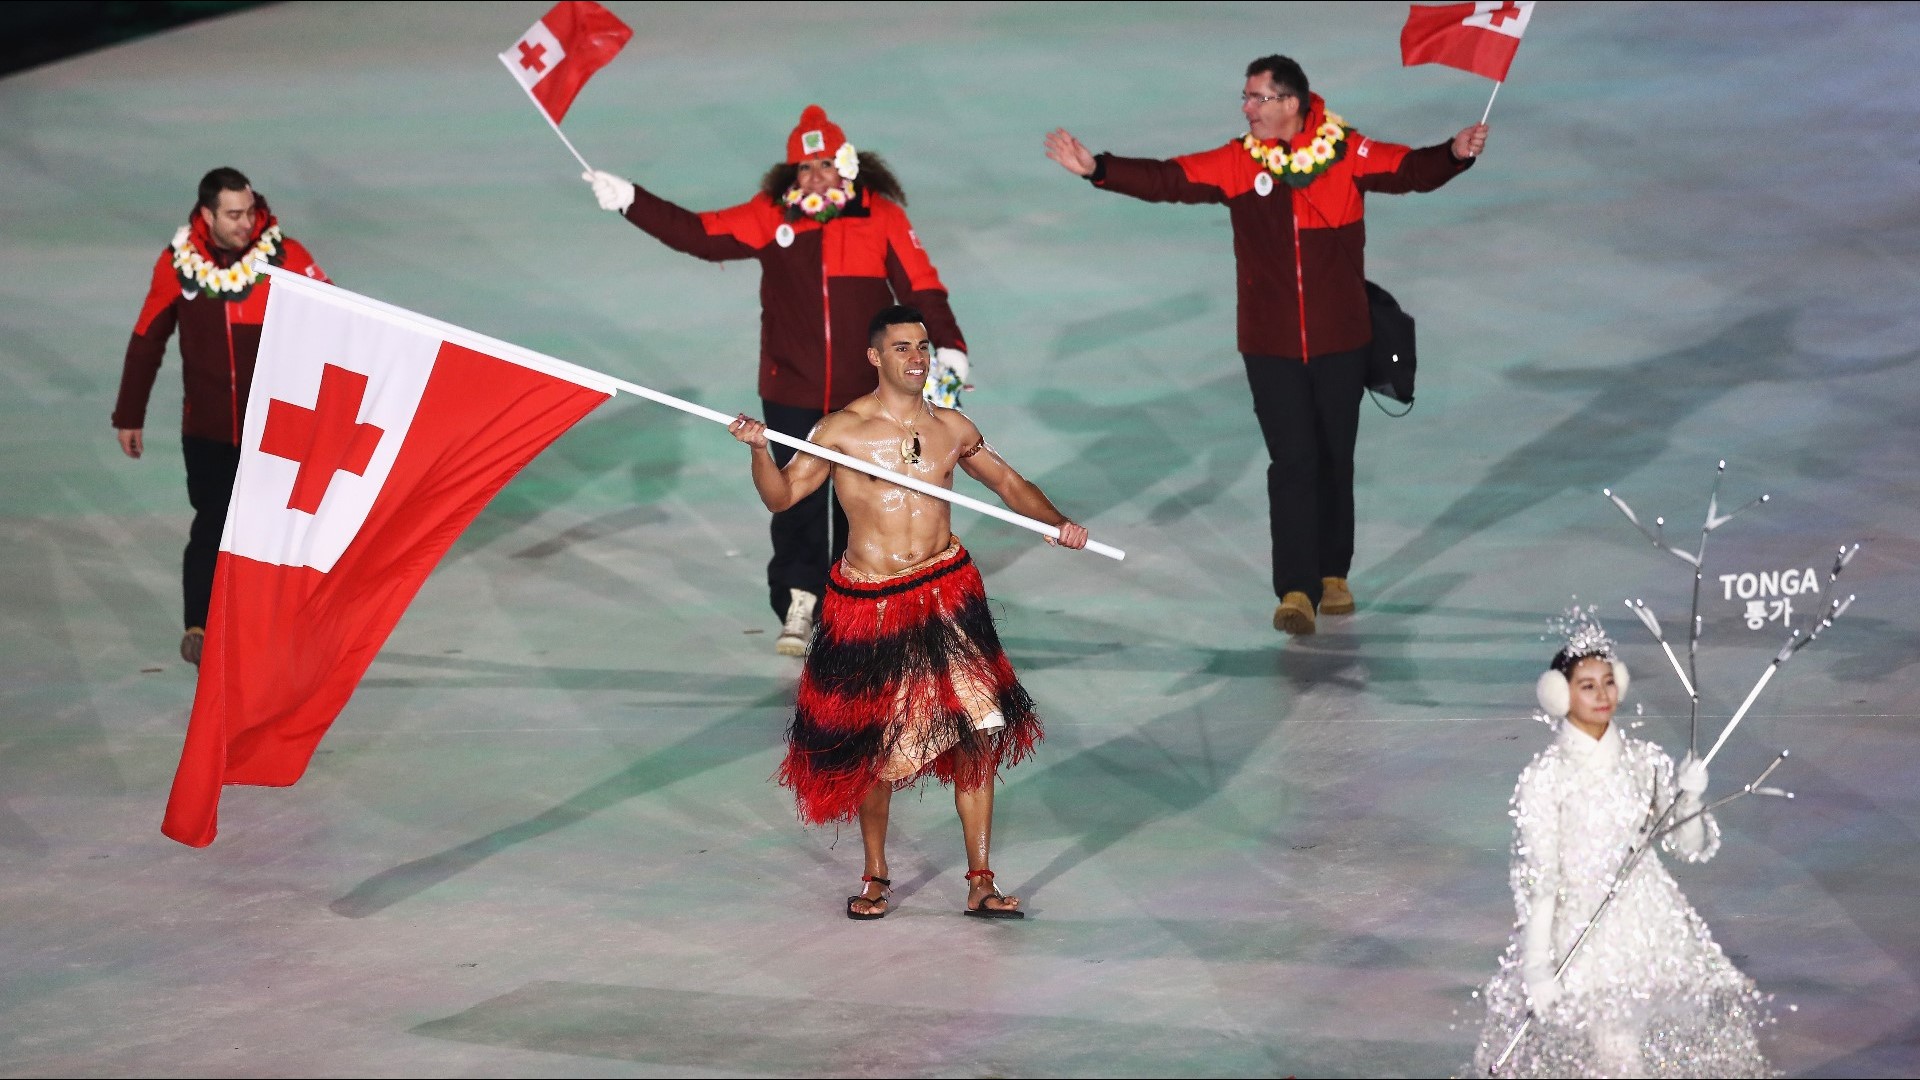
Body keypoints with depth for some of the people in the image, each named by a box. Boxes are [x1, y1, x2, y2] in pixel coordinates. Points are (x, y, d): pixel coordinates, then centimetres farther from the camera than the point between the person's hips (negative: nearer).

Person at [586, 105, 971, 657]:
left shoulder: (882, 218, -4)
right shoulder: (772, 216, -1)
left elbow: (921, 286, -4)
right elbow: (700, 234, -3)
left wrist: (947, 346, -16)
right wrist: (630, 200, -9)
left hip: (865, 397, 0)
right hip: (792, 393, 0)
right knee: (798, 501, 2)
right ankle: (798, 607, 14)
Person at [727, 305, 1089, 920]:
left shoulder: (951, 428, 6)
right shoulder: (843, 430, -6)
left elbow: (1009, 483, 16)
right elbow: (781, 497, -6)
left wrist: (1057, 523, 0)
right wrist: (760, 451, -24)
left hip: (947, 593, 3)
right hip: (869, 604, -3)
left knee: (976, 735, -3)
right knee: (876, 749, 6)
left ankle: (980, 883, 5)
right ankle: (875, 878, 26)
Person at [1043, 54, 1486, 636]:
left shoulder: (1348, 155, -6)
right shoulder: (1238, 164, -2)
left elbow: (1411, 170, -14)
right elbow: (1165, 179, -7)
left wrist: (1455, 155, -35)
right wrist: (1097, 170, -18)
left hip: (1339, 342, 0)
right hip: (1271, 347, 0)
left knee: (1335, 460, 13)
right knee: (1292, 463, -7)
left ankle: (1332, 574, 29)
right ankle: (1296, 591, -7)